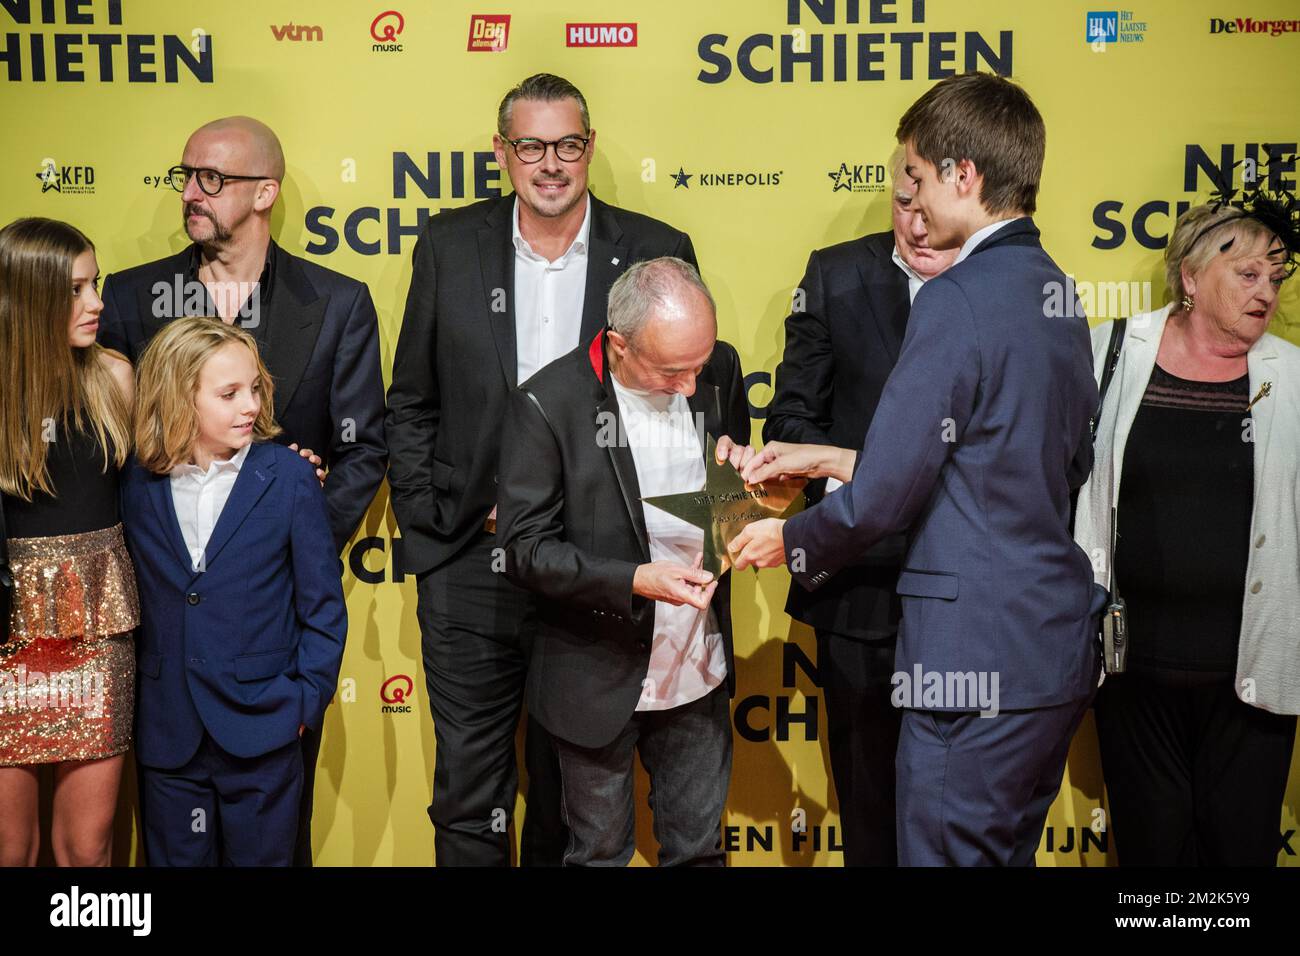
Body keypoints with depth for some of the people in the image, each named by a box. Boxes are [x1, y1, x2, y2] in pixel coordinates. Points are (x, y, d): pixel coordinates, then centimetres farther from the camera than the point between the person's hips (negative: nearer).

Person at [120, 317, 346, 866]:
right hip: (168, 736, 2)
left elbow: (324, 607, -3)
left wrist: (306, 699, -6)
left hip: (260, 734, -2)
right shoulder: (138, 485, 0)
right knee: (175, 856, 15)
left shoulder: (290, 479, -7)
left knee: (260, 856, 10)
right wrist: (143, 691, 2)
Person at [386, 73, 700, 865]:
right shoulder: (450, 246, 2)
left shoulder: (657, 253, -1)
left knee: (572, 798, 16)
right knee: (467, 797, 11)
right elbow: (410, 403, 7)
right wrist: (426, 520, -2)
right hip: (471, 569, 1)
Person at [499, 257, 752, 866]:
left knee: (699, 847, 19)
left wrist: (739, 469, -12)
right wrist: (635, 580, -28)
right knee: (600, 850, 17)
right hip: (600, 675, -3)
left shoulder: (719, 370, -5)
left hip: (699, 670, 4)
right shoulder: (547, 404, -18)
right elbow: (527, 549, -16)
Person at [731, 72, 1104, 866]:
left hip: (979, 658, -9)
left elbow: (885, 496, -17)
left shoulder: (957, 300, -17)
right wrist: (836, 463, 16)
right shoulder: (1057, 293, 11)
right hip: (1061, 650, 9)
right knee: (1007, 854, 21)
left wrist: (792, 542, 4)